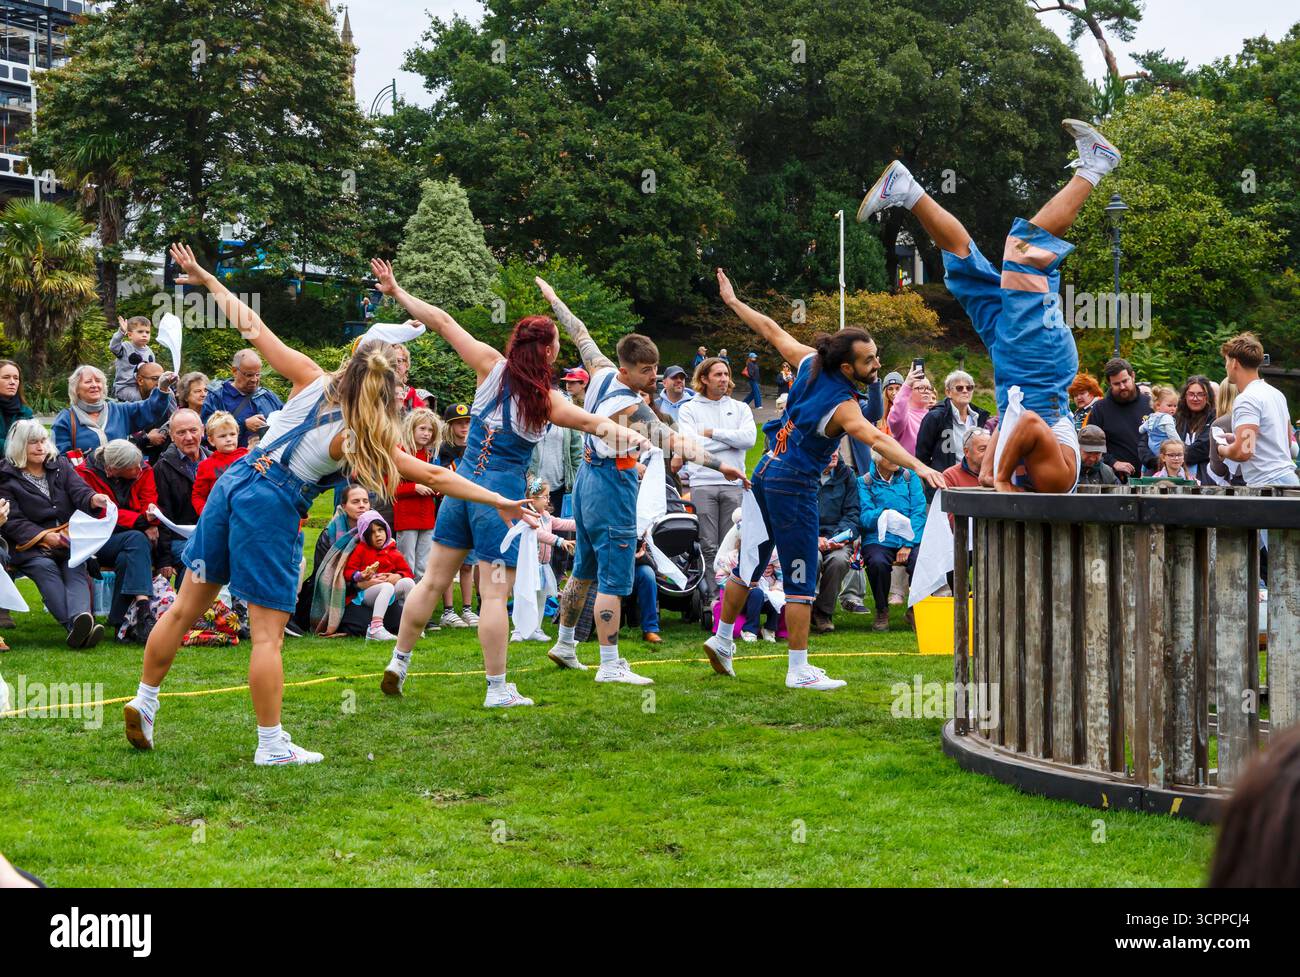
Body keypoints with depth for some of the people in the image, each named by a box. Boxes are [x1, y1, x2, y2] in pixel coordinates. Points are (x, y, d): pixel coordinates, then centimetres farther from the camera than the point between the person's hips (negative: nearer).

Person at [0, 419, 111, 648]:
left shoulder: (60, 466, 17)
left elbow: (79, 492, 2)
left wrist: (93, 499, -23)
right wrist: (44, 536, -16)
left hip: (69, 539, 3)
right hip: (30, 546, -3)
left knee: (75, 568, -29)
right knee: (44, 567, -33)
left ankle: (79, 619, -56)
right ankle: (76, 627, -55)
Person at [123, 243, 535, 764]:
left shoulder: (311, 380, 4)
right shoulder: (366, 438, -6)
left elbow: (253, 327, 6)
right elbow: (435, 476, -3)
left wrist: (206, 279, 16)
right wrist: (499, 502, 3)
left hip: (234, 482, 6)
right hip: (274, 509, -6)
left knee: (186, 607, 14)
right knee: (268, 633, -1)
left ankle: (143, 702, 23)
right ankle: (272, 746, 4)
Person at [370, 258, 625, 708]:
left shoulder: (492, 367, -2)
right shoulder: (546, 399, -9)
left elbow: (441, 322, 0)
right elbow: (593, 424, -2)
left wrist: (396, 291, 8)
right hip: (503, 493, -4)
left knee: (433, 579, 12)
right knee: (495, 593, -2)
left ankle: (398, 664, 19)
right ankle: (498, 689, 3)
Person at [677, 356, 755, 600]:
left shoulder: (740, 408, 15)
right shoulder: (689, 409, 8)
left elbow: (750, 438, -2)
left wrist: (712, 433, -3)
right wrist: (732, 440, -1)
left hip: (734, 483, 2)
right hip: (702, 484, -2)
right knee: (708, 546, -3)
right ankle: (712, 596, -1)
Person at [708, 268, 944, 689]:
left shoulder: (811, 364, -2)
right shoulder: (842, 405, -22)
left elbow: (772, 332, 9)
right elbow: (876, 439, -39)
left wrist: (733, 301, 21)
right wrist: (919, 467, -50)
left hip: (766, 473, 9)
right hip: (794, 486, -9)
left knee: (751, 561, 21)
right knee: (801, 580, -3)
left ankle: (721, 640, 32)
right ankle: (799, 671, -2)